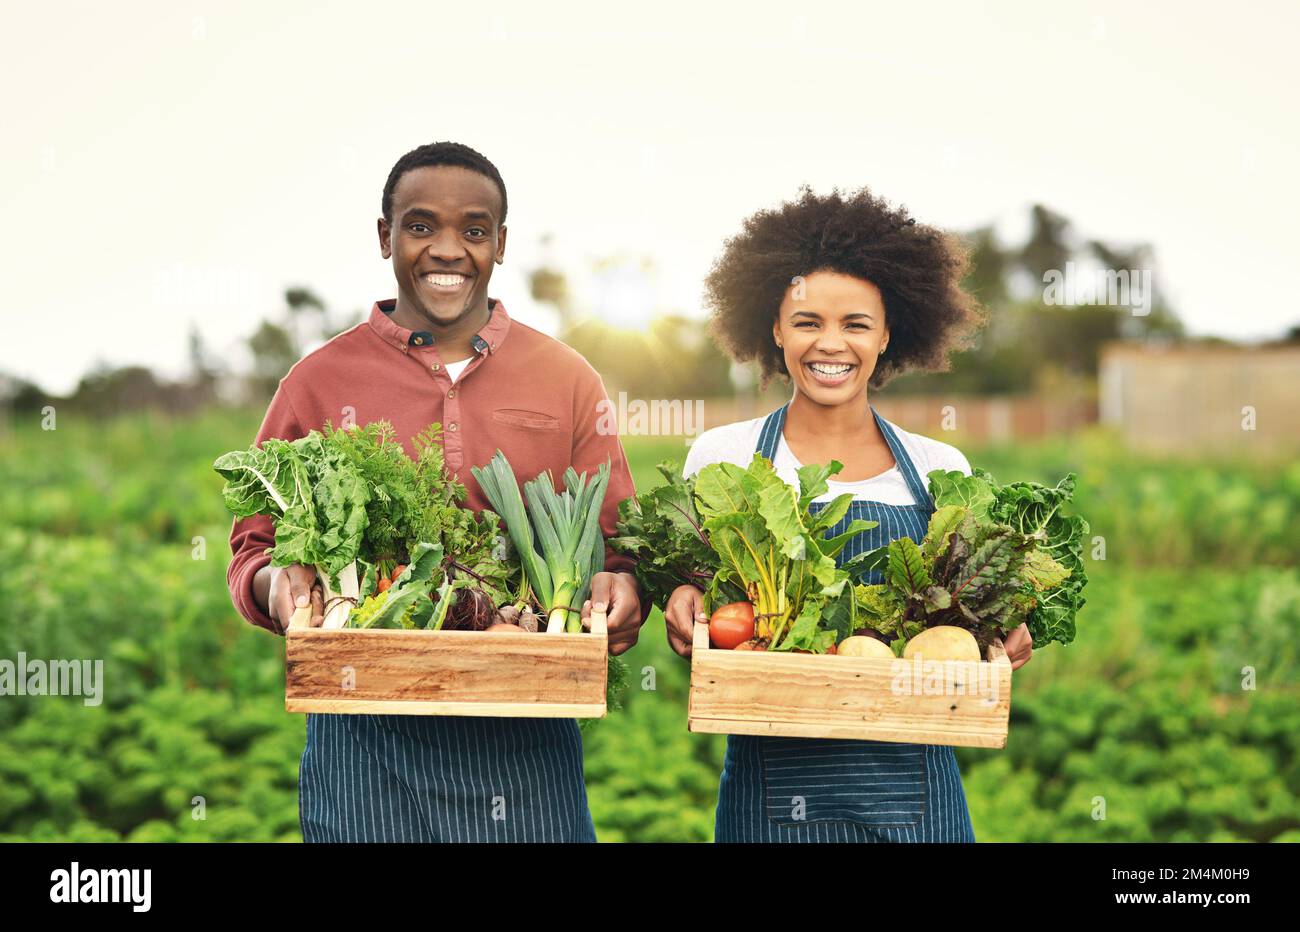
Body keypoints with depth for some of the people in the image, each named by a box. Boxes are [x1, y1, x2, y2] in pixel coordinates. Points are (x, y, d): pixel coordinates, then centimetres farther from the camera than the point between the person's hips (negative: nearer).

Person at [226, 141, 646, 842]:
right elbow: (255, 546, 10)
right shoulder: (319, 382, 7)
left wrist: (621, 589, -13)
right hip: (366, 737, -1)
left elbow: (617, 540, 10)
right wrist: (277, 582, -13)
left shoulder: (567, 381, 9)